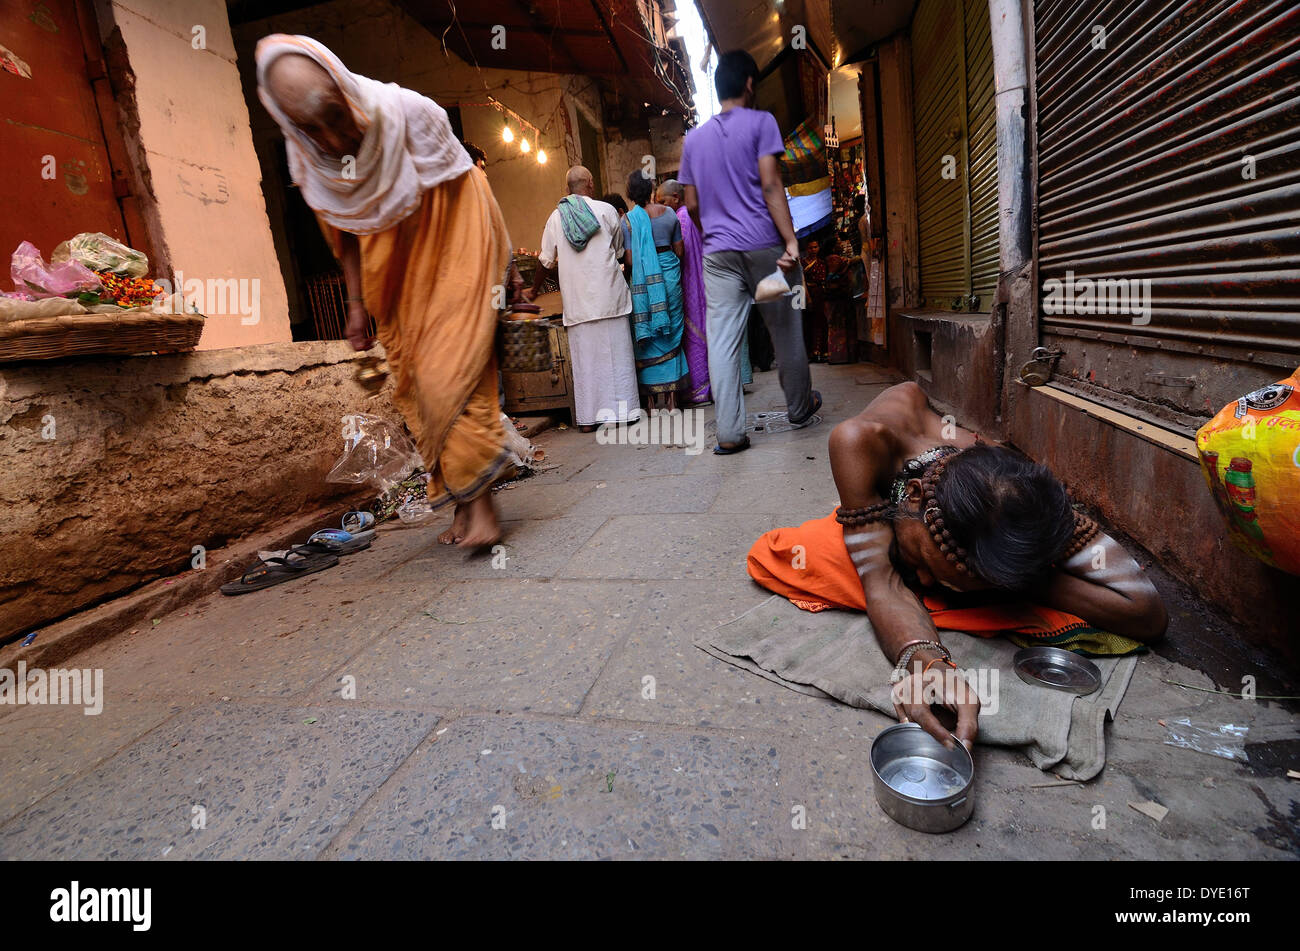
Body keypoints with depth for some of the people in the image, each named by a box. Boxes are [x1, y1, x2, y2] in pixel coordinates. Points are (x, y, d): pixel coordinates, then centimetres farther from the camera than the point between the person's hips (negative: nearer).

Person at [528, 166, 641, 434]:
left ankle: (588, 417, 6)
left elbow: (545, 260, 10)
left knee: (585, 355, 4)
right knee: (615, 351, 4)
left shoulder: (556, 216, 6)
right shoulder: (606, 210, 2)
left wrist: (534, 291, 25)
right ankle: (621, 409, 8)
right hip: (610, 294, -1)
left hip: (578, 299, 2)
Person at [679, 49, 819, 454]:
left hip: (718, 253, 3)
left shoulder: (695, 137, 15)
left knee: (722, 342, -2)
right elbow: (770, 185, -9)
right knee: (785, 330, 11)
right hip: (763, 245, -3)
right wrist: (791, 240, -13)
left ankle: (729, 433, -5)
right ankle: (801, 408, 26)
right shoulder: (760, 121, 2)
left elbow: (692, 204, 15)